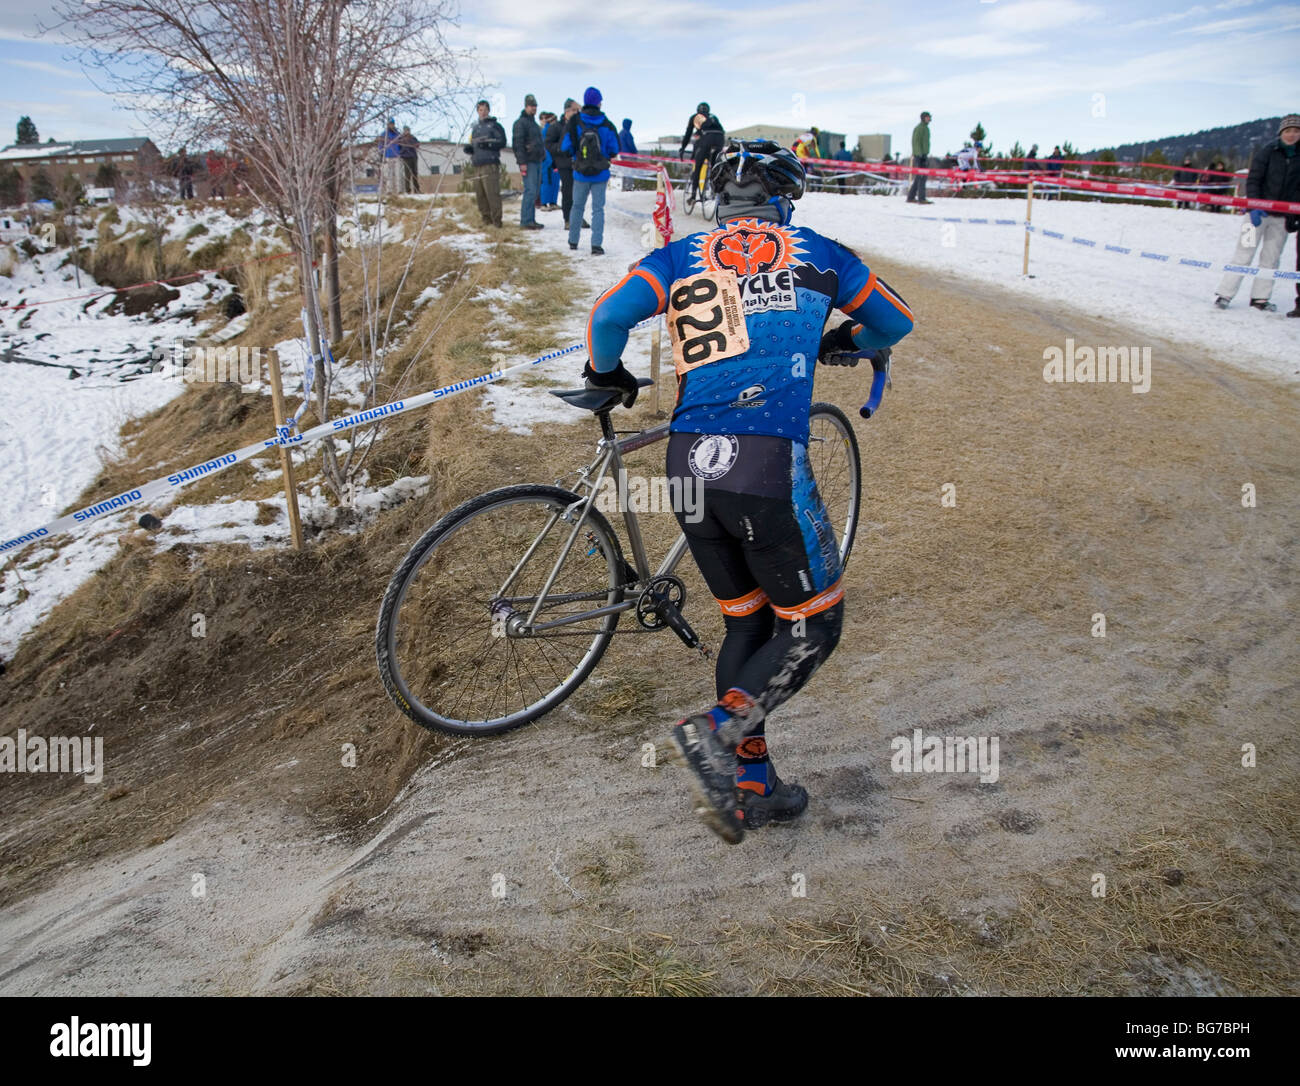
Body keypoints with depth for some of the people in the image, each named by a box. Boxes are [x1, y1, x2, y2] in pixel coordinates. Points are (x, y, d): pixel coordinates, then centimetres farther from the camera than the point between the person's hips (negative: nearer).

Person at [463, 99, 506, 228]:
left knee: (492, 193, -13)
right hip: (477, 164, 7)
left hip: (490, 164, -7)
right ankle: (486, 221, 10)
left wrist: (488, 144, -17)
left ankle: (496, 221, -10)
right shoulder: (475, 127, 24)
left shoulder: (494, 125, 4)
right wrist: (469, 148, 6)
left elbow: (502, 142, -4)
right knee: (480, 194, 4)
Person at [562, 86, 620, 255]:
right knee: (598, 208, 2)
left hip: (580, 173, 1)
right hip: (600, 174, -1)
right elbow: (614, 149, -3)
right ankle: (596, 245, -7)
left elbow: (565, 146, -7)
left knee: (577, 206, 17)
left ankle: (573, 241, 26)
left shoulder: (575, 121, -7)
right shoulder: (606, 124, -7)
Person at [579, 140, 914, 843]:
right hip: (768, 466, -4)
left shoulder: (682, 257, 14)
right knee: (812, 626, 11)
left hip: (688, 468, 4)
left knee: (746, 622, 18)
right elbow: (895, 322, 26)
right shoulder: (814, 252, 13)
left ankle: (750, 785, 22)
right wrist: (840, 341, 46)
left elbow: (608, 315, -2)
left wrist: (607, 374, 18)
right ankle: (717, 731, -9)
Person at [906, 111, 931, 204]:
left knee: (919, 177, 8)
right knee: (922, 176, -13)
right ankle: (921, 198, -15)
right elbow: (916, 142, -17)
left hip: (923, 155, 10)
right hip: (919, 155, -10)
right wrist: (920, 155, -23)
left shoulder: (926, 128, 20)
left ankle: (911, 197, 12)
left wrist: (926, 155, 23)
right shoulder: (919, 128, -10)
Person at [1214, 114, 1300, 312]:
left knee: (1271, 258, 6)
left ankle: (1260, 298, 12)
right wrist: (1254, 207, -18)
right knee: (1244, 253, -7)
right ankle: (1224, 294, -4)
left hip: (1282, 216, 4)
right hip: (1259, 211, -4)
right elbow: (1253, 180, -7)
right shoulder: (1267, 151, -5)